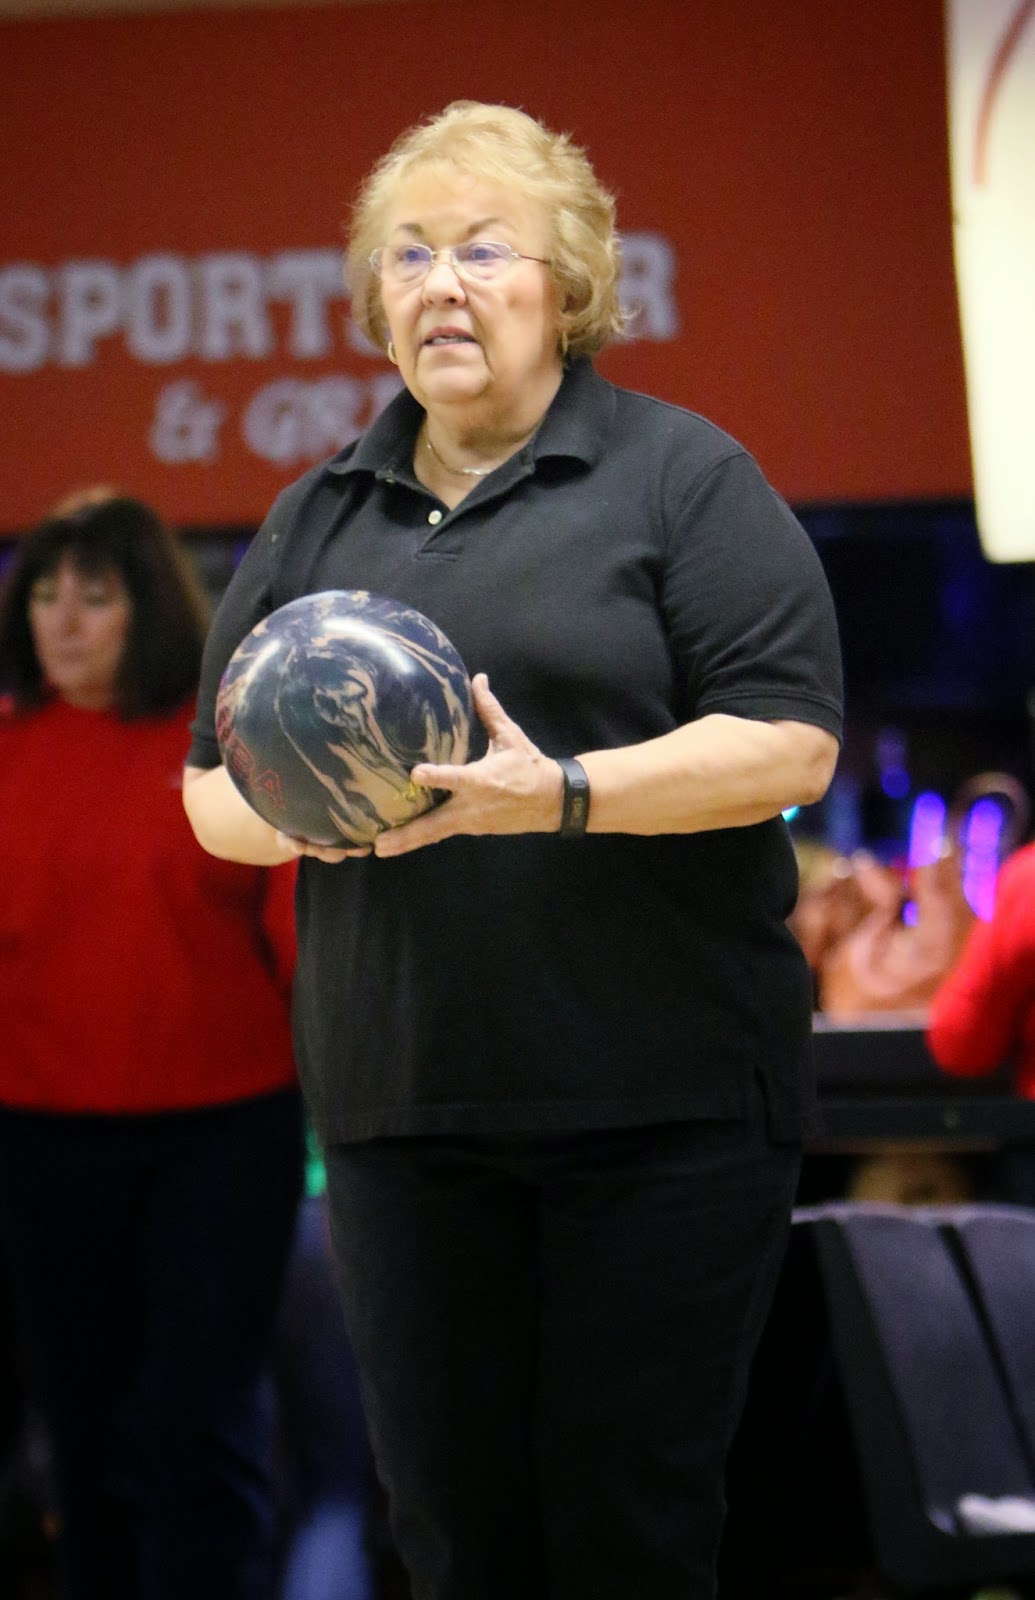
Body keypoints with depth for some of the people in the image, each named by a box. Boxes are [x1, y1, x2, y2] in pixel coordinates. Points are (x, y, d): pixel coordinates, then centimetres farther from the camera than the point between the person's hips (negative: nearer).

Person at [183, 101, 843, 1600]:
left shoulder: (682, 477, 1)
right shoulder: (318, 516, 16)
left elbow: (789, 741, -8)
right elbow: (214, 787, 18)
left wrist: (565, 795, -20)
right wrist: (300, 808, -5)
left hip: (662, 1096, -4)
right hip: (403, 1095, 4)